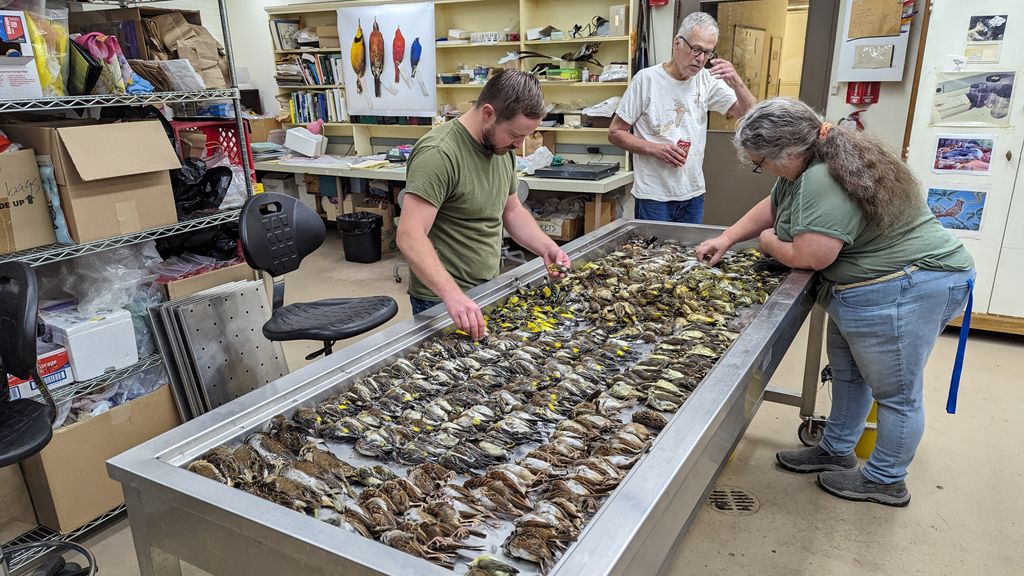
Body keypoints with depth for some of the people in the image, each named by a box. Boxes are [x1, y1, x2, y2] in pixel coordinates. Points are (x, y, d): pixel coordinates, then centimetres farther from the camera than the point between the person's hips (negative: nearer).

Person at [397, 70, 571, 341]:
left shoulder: (502, 148, 3)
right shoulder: (439, 154, -24)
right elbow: (410, 236, -30)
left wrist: (546, 247, -3)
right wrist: (454, 296, -41)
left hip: (488, 291, 8)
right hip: (442, 303, -8)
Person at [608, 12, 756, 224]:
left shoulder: (707, 81, 2)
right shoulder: (646, 79, -9)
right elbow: (615, 133, -5)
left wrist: (737, 84, -18)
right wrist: (656, 148, -17)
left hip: (694, 194, 4)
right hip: (653, 197, -4)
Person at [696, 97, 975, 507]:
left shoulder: (825, 182, -29)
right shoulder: (806, 165, 3)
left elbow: (808, 257, -28)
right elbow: (771, 207, 17)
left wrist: (768, 241, -8)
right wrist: (726, 239, 8)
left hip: (906, 289, -11)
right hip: (860, 287, 11)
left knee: (895, 392, 7)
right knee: (846, 373, 21)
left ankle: (885, 481, 24)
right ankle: (836, 451, 38)